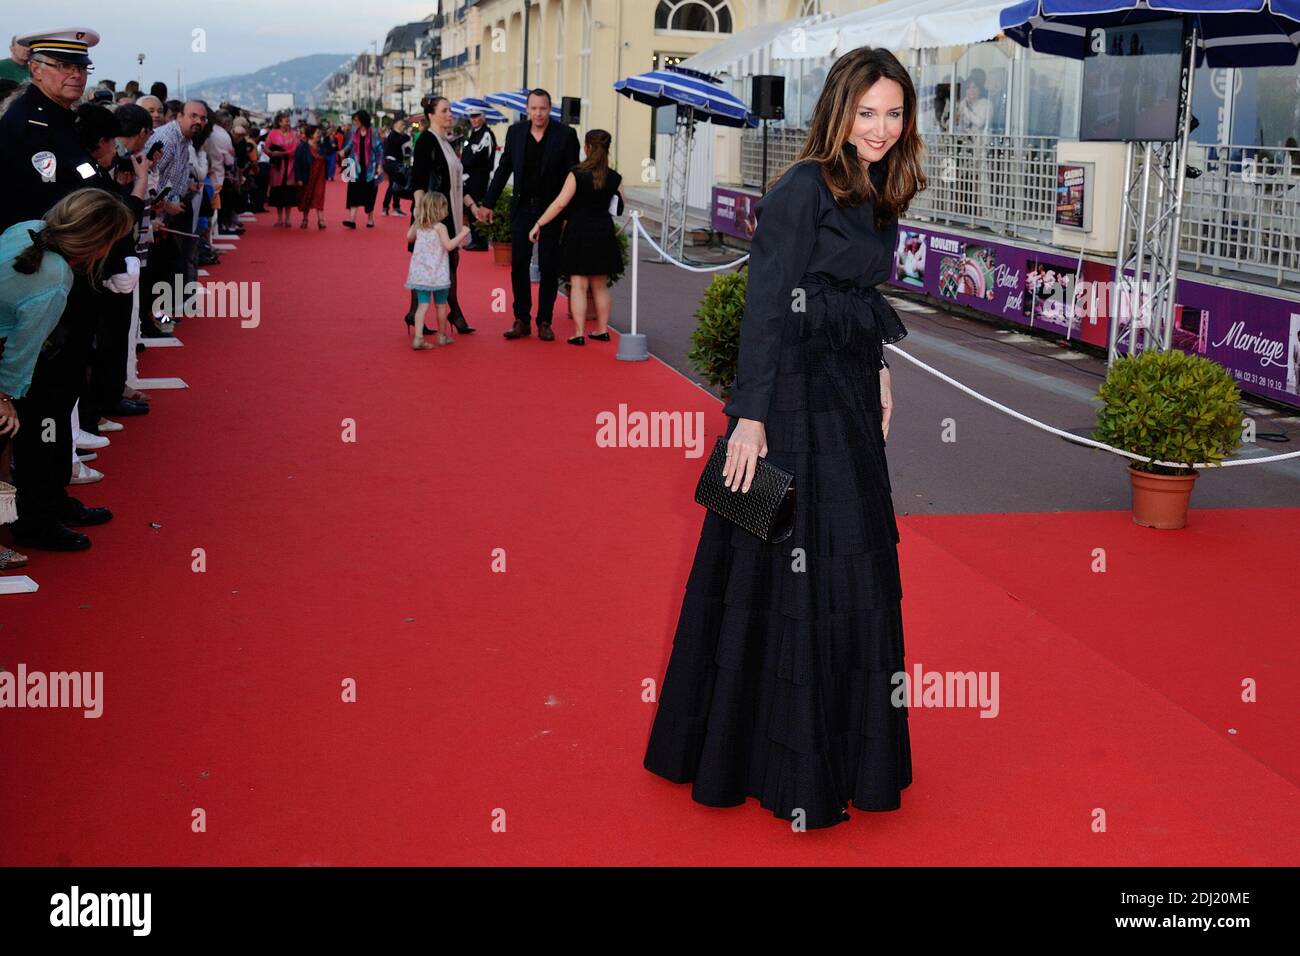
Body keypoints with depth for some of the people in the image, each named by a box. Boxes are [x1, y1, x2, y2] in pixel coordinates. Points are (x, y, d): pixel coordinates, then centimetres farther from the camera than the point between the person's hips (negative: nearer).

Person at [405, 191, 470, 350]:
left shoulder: (418, 226, 6)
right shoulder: (440, 227, -12)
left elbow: (409, 238, 23)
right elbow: (448, 246, -19)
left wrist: (416, 219, 31)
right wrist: (462, 234, -11)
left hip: (420, 273, 4)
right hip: (437, 274, -4)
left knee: (422, 305, 0)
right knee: (441, 305, 13)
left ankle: (418, 337, -14)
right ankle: (442, 336, 25)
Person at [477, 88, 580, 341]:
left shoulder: (565, 135, -6)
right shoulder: (515, 131, 3)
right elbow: (503, 169, 9)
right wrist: (488, 203, 7)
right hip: (522, 207, 3)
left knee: (549, 267, 3)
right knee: (519, 265, 3)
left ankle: (544, 322, 11)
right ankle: (522, 320, 10)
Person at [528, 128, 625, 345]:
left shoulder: (577, 174, -11)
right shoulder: (614, 178, 0)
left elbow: (560, 204, -14)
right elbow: (620, 207, 10)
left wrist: (538, 225, -7)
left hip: (579, 231, -4)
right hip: (604, 233, 4)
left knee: (578, 285, 0)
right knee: (600, 285, 16)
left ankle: (579, 333, -4)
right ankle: (602, 330, 22)